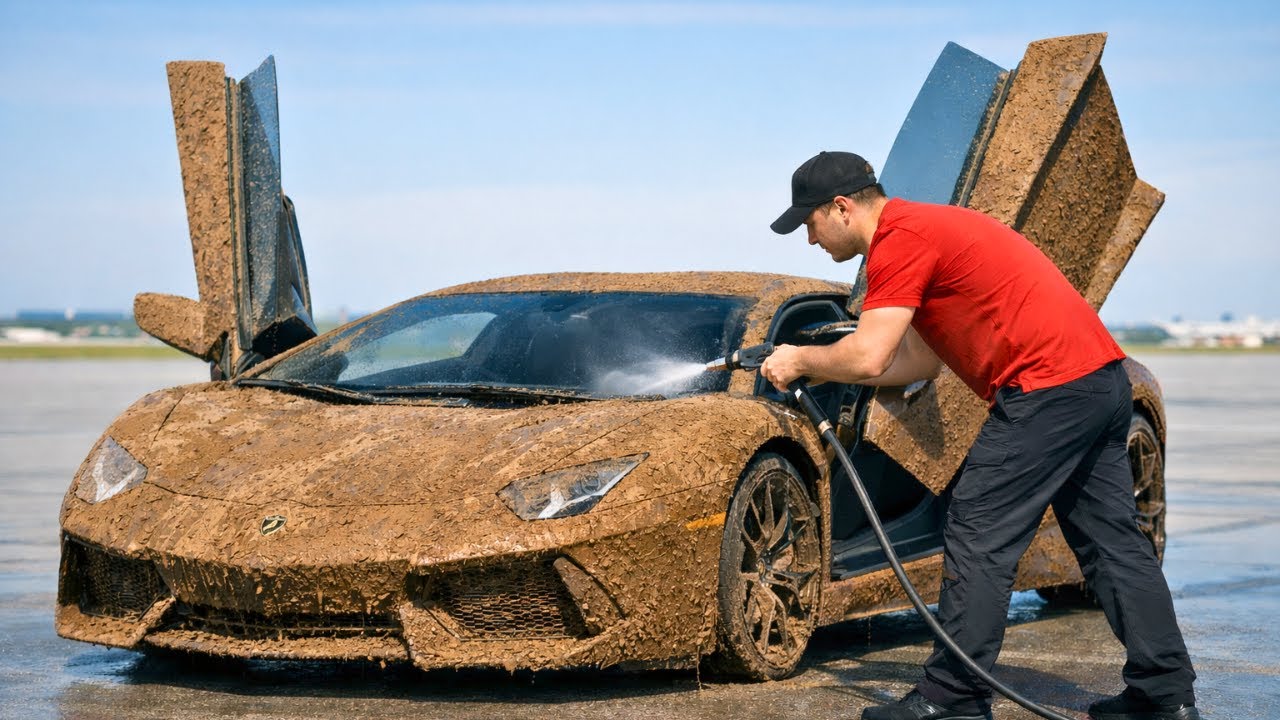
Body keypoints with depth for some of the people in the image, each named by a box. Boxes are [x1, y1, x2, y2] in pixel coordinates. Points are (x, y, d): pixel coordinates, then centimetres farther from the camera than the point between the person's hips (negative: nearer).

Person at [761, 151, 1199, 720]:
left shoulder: (899, 240, -10)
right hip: (1104, 380, 10)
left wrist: (801, 360, 3)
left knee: (978, 540, -5)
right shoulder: (924, 227, 23)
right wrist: (818, 367, 20)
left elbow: (869, 359, -15)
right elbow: (922, 361, 23)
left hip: (1048, 389, -10)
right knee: (1113, 543, 12)